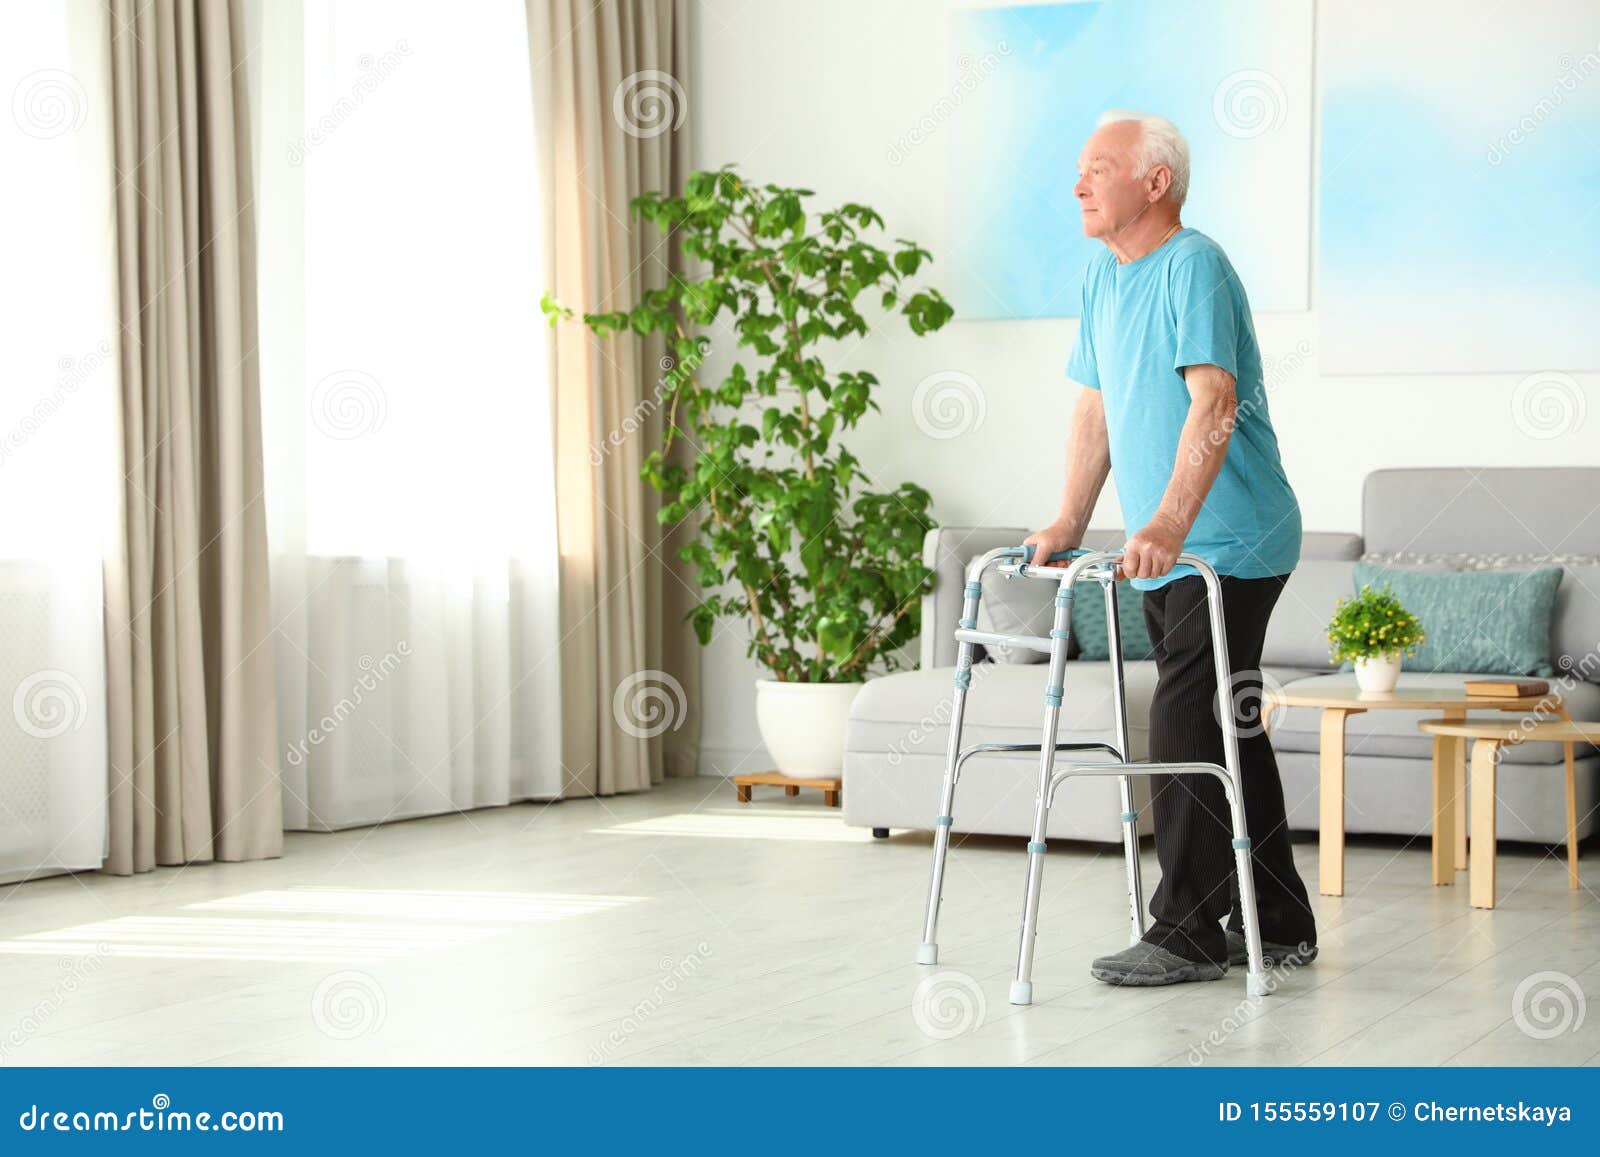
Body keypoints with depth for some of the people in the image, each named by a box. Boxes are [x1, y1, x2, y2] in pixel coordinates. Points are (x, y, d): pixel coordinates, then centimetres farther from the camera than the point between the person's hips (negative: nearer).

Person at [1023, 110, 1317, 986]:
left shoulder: (1193, 266, -15)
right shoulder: (1103, 277, 13)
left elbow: (1213, 403, -26)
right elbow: (1095, 410, 19)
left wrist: (1169, 524, -34)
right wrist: (1069, 524, 14)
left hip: (1231, 545, -9)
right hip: (1165, 554, 9)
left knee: (1187, 733, -11)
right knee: (1227, 733, 12)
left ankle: (1188, 936, -5)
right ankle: (1276, 926, 20)